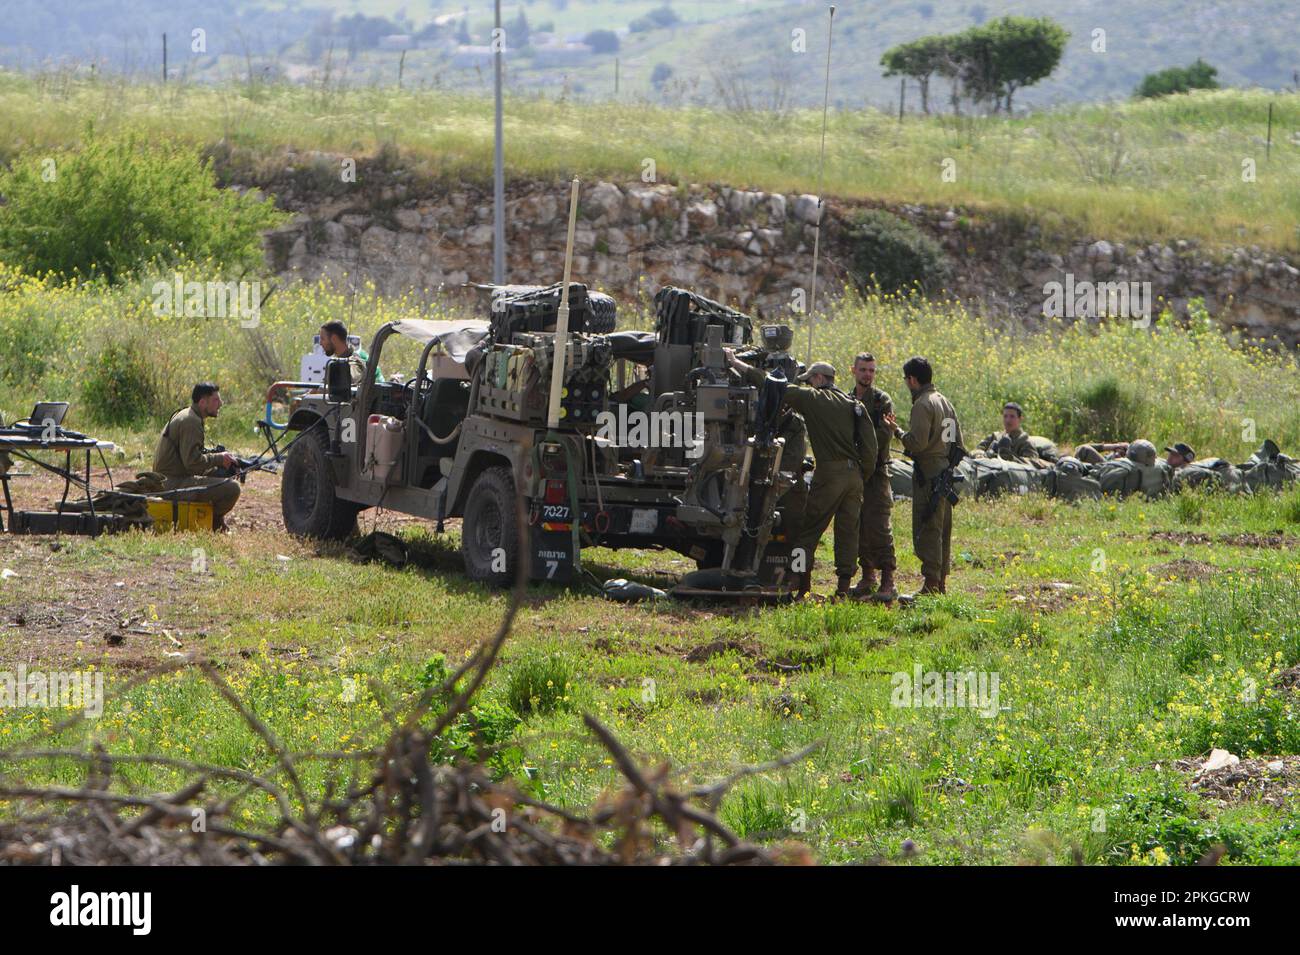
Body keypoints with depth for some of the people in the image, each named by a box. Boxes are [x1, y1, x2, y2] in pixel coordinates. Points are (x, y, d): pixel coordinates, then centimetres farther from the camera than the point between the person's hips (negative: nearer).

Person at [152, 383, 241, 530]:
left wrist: (219, 460, 10)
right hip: (174, 484, -11)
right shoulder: (191, 422, -16)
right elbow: (193, 462, -24)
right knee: (232, 488, -20)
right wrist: (219, 459, -10)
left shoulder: (185, 416, 19)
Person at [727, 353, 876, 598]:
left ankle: (802, 581, -1)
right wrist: (863, 477, 15)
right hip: (855, 472, 5)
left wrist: (736, 363, 5)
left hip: (829, 472, -5)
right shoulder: (855, 405, 13)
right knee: (848, 531, 8)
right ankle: (844, 585, 5)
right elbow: (870, 445, 8)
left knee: (809, 530, 2)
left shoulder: (812, 398, -1)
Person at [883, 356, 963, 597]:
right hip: (947, 474, 9)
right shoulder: (945, 402, 16)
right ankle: (941, 582, 16)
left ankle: (931, 584, -10)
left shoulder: (922, 405, -13)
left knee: (927, 531, -8)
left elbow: (917, 443, -21)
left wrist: (897, 430, -6)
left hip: (929, 475, -9)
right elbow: (958, 443, 19)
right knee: (942, 530, 13)